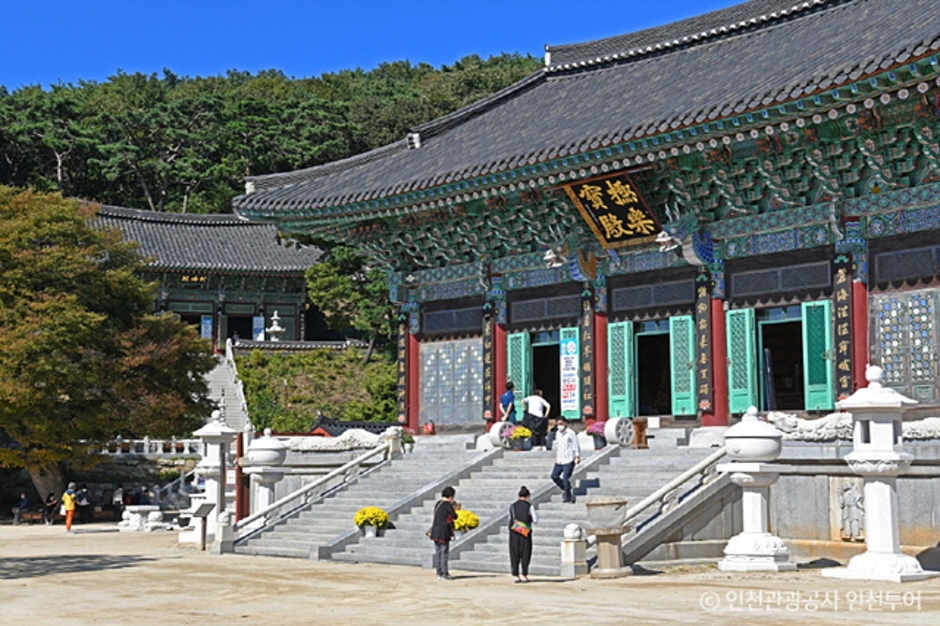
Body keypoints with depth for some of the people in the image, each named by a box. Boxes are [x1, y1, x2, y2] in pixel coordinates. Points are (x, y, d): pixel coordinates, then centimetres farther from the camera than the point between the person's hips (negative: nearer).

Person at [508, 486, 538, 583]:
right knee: (525, 554, 8)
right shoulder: (529, 506, -4)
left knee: (514, 554, 8)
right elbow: (535, 520, -3)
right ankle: (524, 575, 7)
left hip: (514, 533, 2)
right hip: (525, 534, -2)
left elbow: (510, 519, 8)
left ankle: (515, 576, 6)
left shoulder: (512, 506, 3)